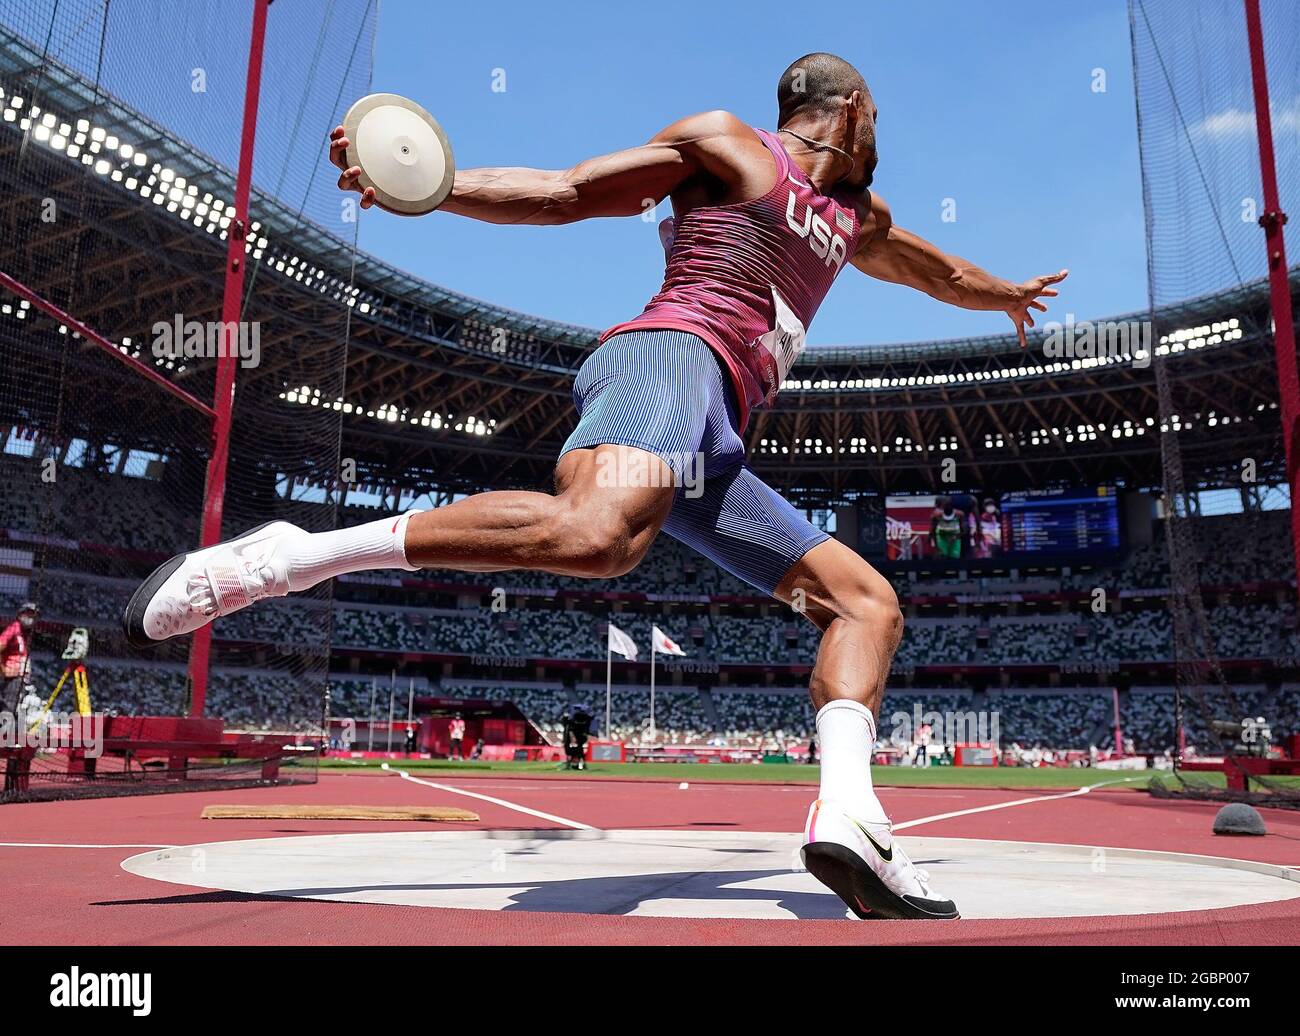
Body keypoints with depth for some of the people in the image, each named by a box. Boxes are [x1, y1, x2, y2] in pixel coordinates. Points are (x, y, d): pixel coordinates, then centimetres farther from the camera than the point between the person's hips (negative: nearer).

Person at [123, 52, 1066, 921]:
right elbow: (567, 193, 9)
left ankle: (848, 814, -17)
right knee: (591, 535, -39)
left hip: (711, 450, 8)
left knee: (868, 602, 2)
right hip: (669, 354, -8)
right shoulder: (726, 144, 15)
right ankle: (287, 557, -30)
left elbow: (938, 271, 55)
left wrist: (1009, 295, 70)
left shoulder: (855, 218, 36)